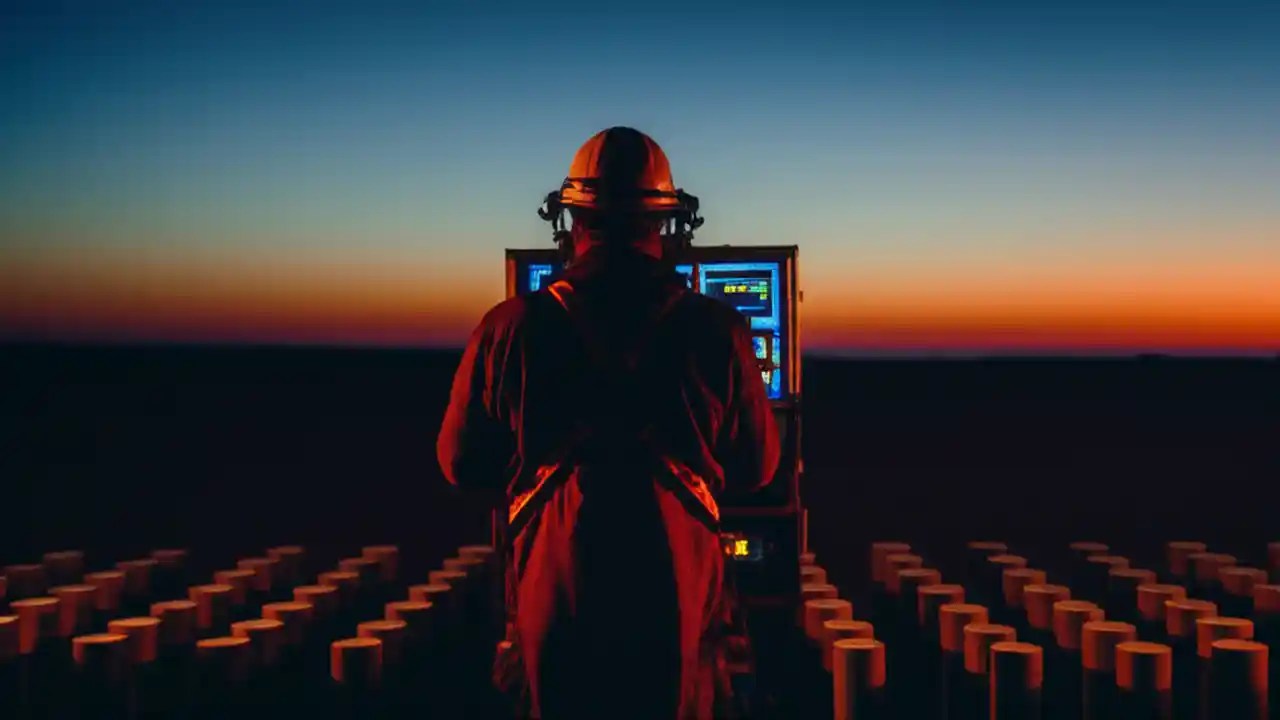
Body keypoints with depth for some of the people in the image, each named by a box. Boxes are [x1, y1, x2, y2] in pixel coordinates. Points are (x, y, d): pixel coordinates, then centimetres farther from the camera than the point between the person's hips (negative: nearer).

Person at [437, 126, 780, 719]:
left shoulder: (511, 330, -8)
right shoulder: (716, 330, -8)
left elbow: (463, 464, 4)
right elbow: (756, 468, 4)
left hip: (555, 605, 0)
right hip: (678, 604, 0)